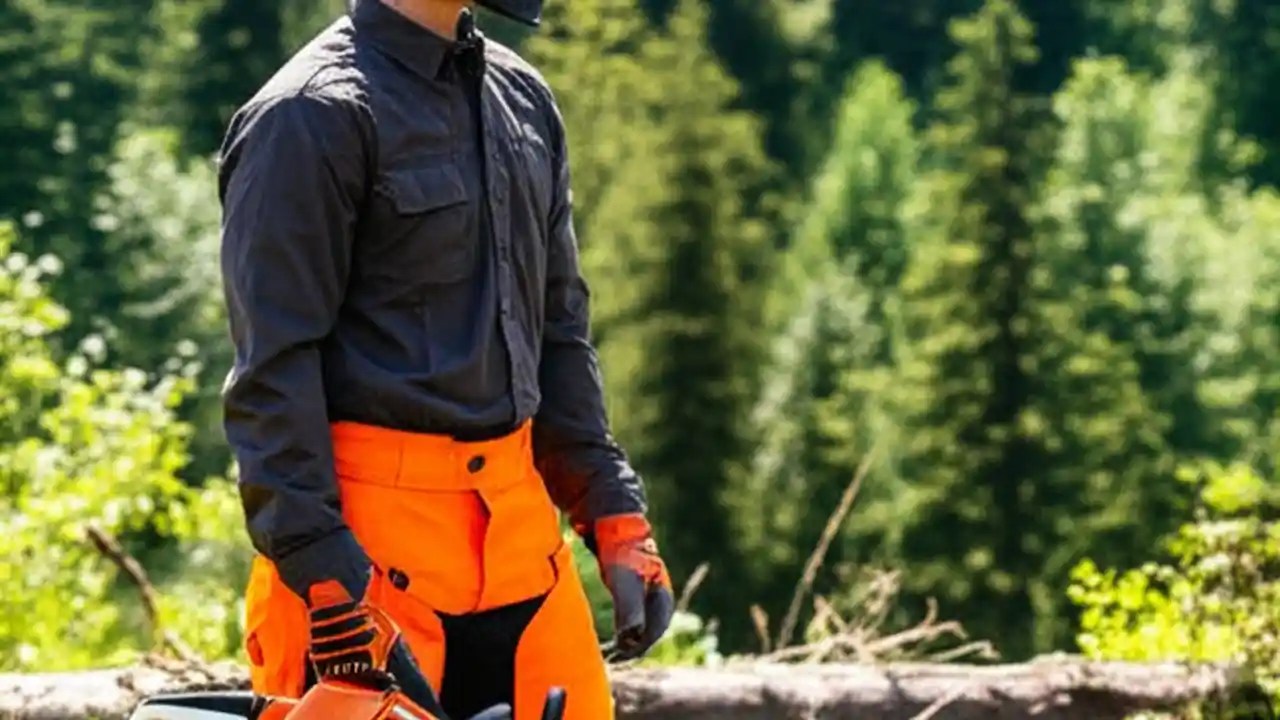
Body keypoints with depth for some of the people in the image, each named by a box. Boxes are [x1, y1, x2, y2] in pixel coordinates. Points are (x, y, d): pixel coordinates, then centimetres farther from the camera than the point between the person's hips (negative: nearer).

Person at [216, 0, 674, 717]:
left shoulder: (523, 100, 14)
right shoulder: (311, 116, -10)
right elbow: (273, 369, -14)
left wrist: (617, 519, 12)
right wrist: (326, 578, -20)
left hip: (518, 522, 7)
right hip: (367, 542, -7)